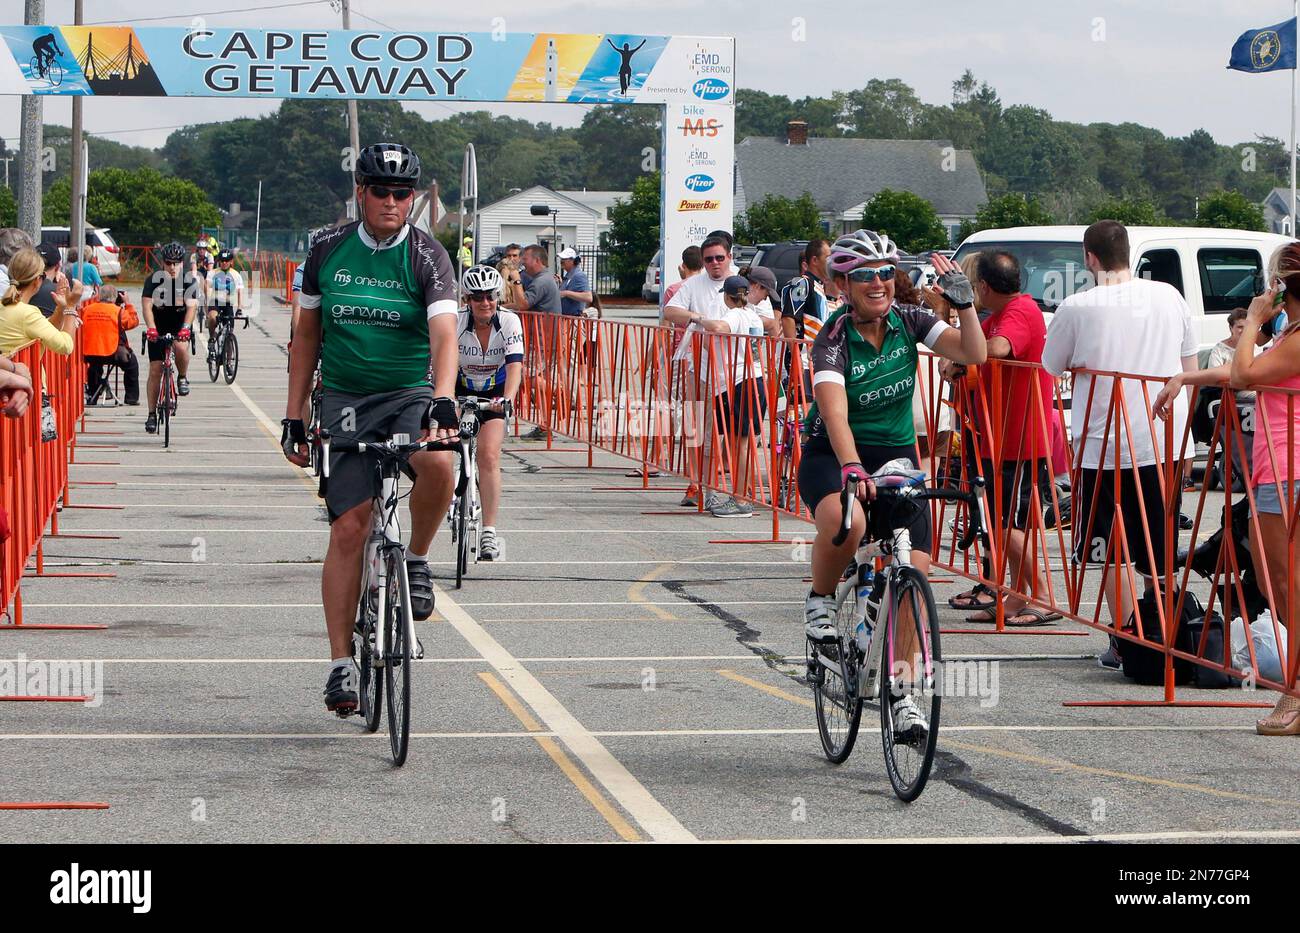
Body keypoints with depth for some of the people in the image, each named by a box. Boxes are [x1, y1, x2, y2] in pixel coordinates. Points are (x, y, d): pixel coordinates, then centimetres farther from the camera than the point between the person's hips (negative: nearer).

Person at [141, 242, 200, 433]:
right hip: (158, 329, 1)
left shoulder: (189, 280, -12)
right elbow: (147, 305, -23)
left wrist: (185, 328, -40)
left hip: (180, 327, -1)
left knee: (181, 346, -34)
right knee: (155, 370, -5)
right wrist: (150, 328, -40)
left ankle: (183, 377, -3)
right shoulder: (153, 280, -12)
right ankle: (152, 414, 4)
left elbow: (192, 306, -22)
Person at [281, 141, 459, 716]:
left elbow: (443, 335, -21)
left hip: (409, 395, -2)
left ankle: (416, 560, -6)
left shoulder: (426, 256, -7)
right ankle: (341, 663, 0)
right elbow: (307, 335, 11)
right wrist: (294, 415, 7)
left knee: (438, 460, -34)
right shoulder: (329, 250, 2)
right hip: (345, 400, 2)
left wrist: (443, 401, -39)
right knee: (349, 528, -7)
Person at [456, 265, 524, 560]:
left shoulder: (509, 322, -22)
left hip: (494, 394, -2)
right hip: (462, 390, 2)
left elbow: (515, 365, -32)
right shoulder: (455, 322, -23)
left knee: (489, 455, -15)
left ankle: (489, 532, -15)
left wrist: (507, 399, -50)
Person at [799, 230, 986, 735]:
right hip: (831, 455, -4)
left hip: (896, 455, 4)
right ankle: (820, 600, -6)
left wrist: (963, 302, -27)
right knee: (847, 523, -38)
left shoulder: (908, 320, -5)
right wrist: (851, 468, -50)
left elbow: (973, 353, -13)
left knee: (914, 571, -9)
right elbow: (835, 413, -35)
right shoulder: (834, 337, -20)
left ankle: (901, 694, 4)